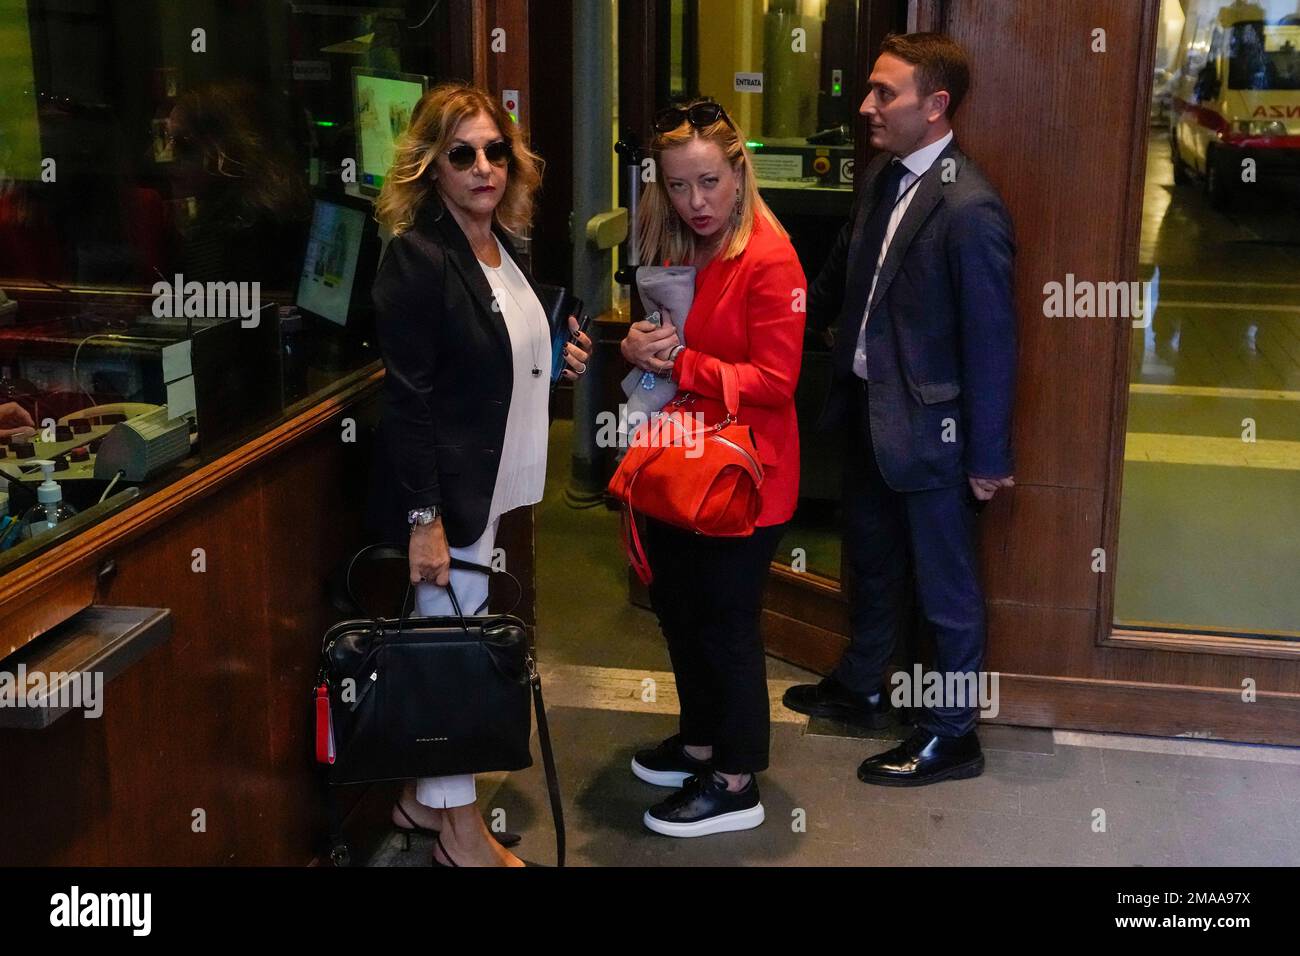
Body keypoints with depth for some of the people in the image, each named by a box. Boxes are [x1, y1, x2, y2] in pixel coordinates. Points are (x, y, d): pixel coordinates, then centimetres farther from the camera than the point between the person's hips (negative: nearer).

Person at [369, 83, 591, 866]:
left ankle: (424, 796, 31)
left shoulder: (504, 247, 8)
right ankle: (459, 828, 17)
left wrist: (556, 364, 5)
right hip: (447, 492, -8)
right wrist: (423, 516, -22)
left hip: (488, 483, 8)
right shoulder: (418, 257, -17)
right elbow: (409, 397, -20)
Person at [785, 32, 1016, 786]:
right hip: (868, 407, 8)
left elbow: (992, 340, -19)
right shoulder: (882, 176, 2)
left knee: (945, 584, 8)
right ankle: (861, 686, 45)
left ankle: (953, 735, 24)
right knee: (871, 559, 24)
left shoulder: (970, 208, -23)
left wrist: (988, 456, -14)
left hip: (929, 424, -8)